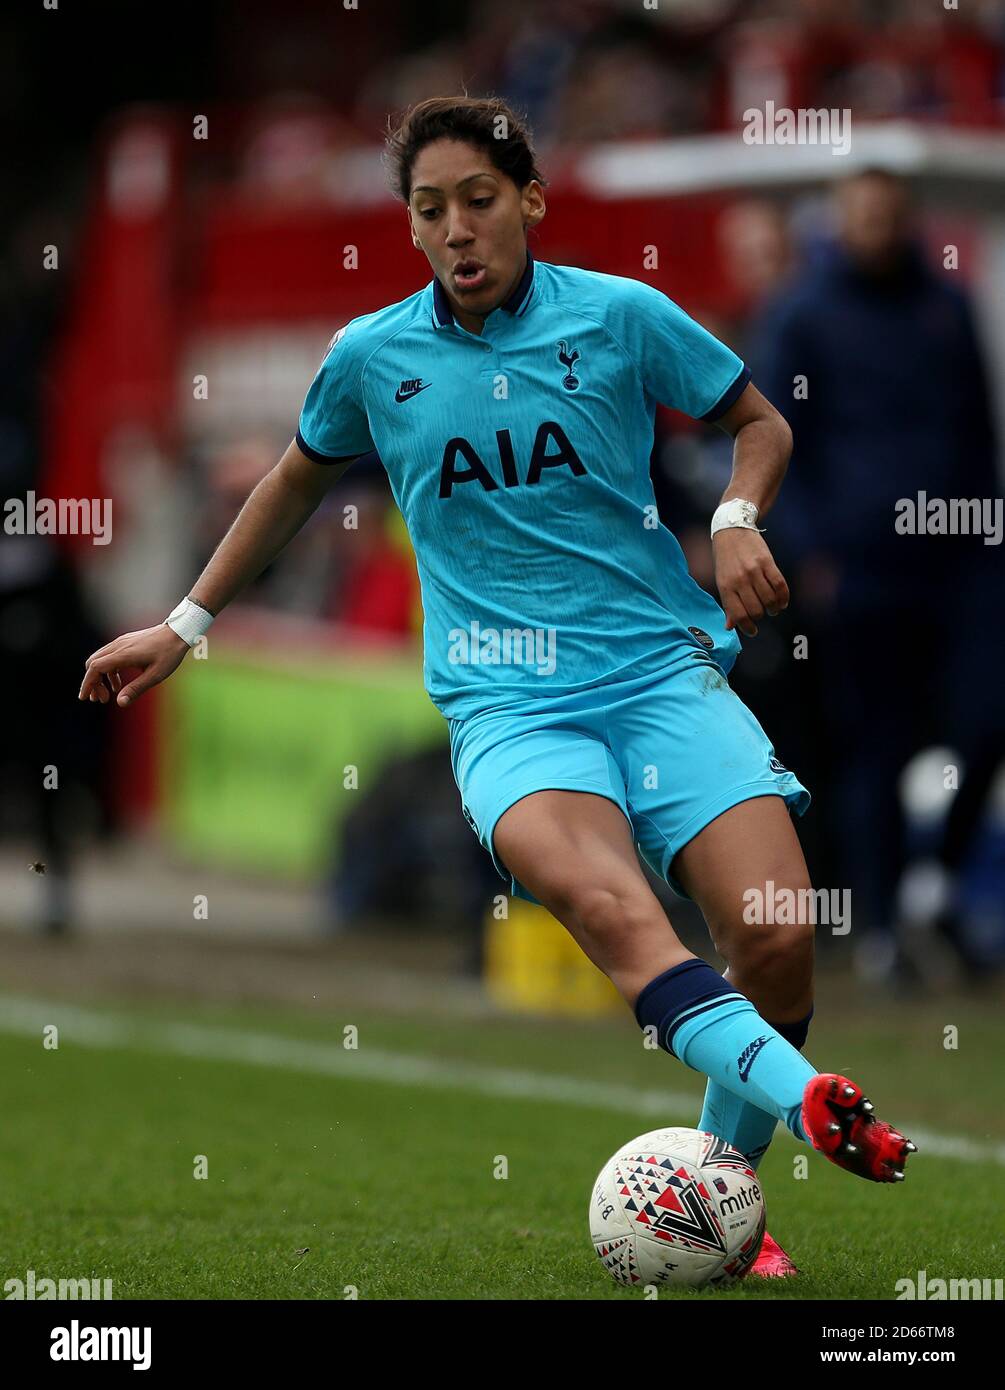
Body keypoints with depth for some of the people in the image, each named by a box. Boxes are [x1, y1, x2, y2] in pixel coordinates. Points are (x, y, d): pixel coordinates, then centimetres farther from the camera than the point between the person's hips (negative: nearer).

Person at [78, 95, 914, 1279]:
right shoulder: (370, 356, 7)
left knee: (776, 939, -19)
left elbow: (759, 421, 18)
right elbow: (298, 482, 27)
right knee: (603, 901, -34)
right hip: (506, 701, -1)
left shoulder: (620, 315, 3)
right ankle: (813, 1104, -52)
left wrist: (737, 519, -3)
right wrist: (183, 625, 31)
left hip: (661, 665, 1)